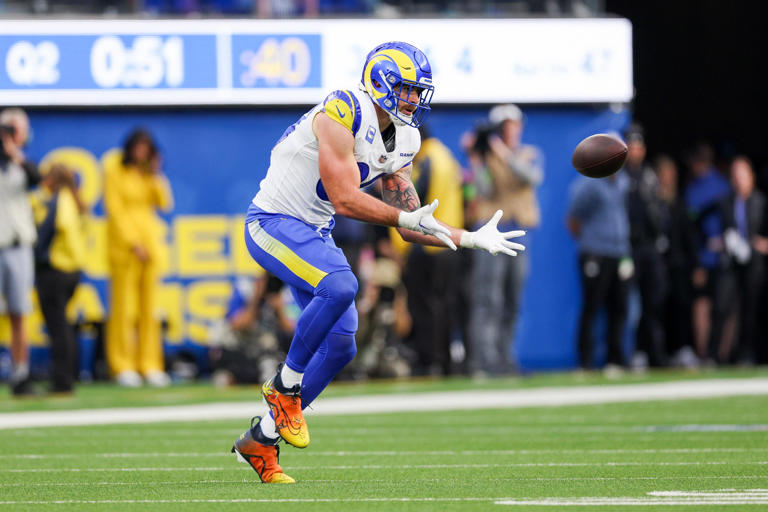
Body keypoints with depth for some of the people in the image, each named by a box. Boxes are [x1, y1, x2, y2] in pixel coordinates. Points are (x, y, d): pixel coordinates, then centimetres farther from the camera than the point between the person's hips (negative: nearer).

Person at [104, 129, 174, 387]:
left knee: (149, 305, 4)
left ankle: (150, 365, 6)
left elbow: (165, 203, 3)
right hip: (123, 242, -5)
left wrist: (156, 176, -7)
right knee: (124, 306, -6)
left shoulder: (150, 172, 12)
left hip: (150, 240, 5)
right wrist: (133, 243, -11)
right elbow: (115, 209, -6)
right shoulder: (115, 170, -2)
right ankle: (123, 366, -3)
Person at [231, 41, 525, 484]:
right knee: (340, 285, -34)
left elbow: (411, 227, 9)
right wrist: (409, 218, -25)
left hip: (313, 233, 9)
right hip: (273, 223, -9)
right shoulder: (341, 115, -22)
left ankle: (261, 439, 12)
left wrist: (471, 239, 1)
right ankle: (285, 386, -14)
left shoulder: (401, 141, 6)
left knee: (341, 345, 2)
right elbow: (344, 200, -26)